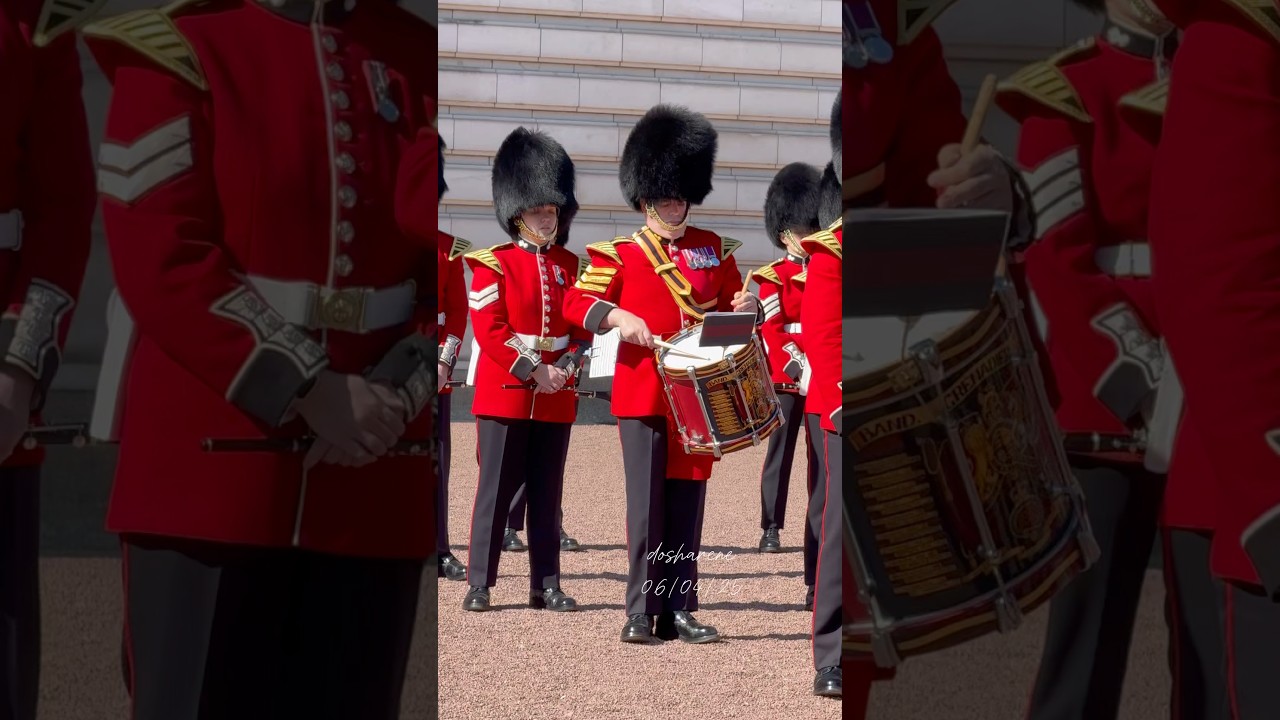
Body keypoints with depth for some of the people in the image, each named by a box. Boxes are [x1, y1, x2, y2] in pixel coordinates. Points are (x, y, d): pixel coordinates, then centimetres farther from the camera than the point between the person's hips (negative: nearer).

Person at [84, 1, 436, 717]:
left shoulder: (420, 60, 9)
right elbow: (162, 261, -10)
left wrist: (397, 395, -10)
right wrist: (308, 392, -15)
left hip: (374, 488, 4)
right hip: (207, 473, -4)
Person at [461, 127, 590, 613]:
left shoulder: (569, 266, 10)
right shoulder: (493, 265, -3)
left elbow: (583, 327, 10)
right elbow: (489, 329, -10)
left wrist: (566, 367, -9)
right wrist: (534, 372, -15)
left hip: (557, 400, 4)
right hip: (505, 395, -4)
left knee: (547, 493, 7)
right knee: (496, 489, -2)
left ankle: (546, 584, 11)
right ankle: (480, 584, 3)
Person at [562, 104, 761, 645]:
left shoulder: (714, 250, 12)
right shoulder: (619, 255, 2)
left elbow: (731, 304, 18)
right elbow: (576, 303, -1)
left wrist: (746, 306, -5)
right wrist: (619, 317, -19)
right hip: (643, 392, -3)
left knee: (687, 502, 5)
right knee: (646, 505, -4)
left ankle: (680, 611, 10)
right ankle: (641, 612, 0)